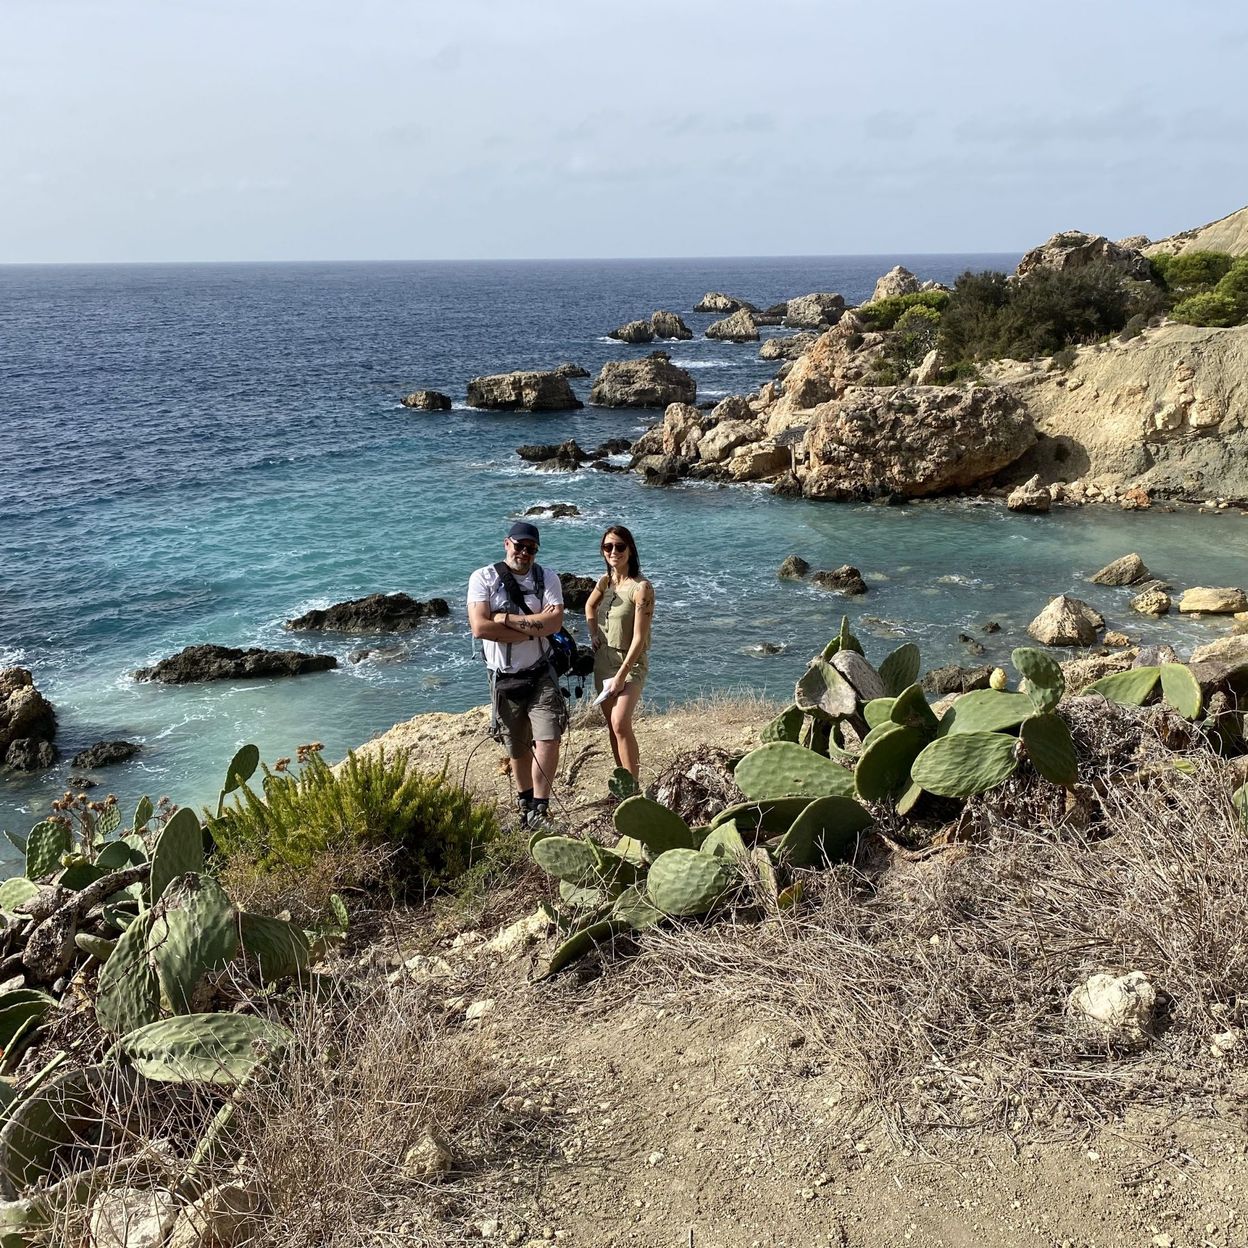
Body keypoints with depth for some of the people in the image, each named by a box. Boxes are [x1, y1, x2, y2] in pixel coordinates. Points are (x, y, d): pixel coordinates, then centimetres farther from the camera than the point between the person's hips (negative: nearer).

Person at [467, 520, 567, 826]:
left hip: (540, 676, 0)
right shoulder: (483, 578, -5)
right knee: (517, 748, 13)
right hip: (504, 679, 0)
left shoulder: (547, 578, 0)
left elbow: (555, 622, -16)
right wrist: (534, 628, -16)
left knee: (548, 740, -14)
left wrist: (508, 619, -18)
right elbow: (479, 627, -19)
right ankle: (525, 802, 33)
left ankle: (539, 810, -6)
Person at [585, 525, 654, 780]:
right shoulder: (605, 582, 5)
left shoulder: (641, 587, -15)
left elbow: (639, 638, -18)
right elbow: (590, 606, 29)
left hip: (629, 662, -7)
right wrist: (593, 633, 13)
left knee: (620, 724, -22)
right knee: (613, 726, 10)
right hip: (603, 660, 7)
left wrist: (621, 676, -19)